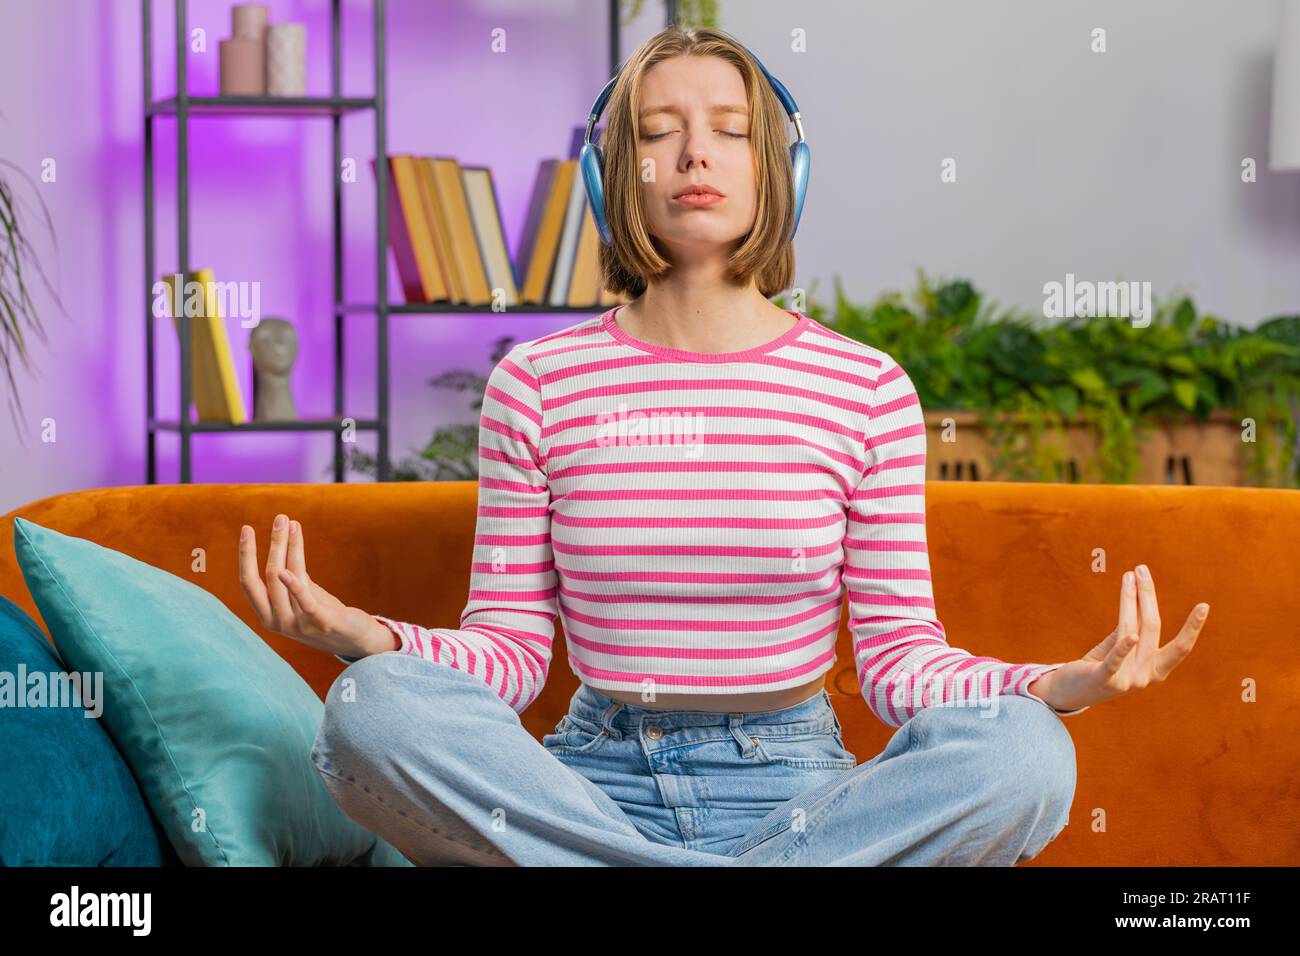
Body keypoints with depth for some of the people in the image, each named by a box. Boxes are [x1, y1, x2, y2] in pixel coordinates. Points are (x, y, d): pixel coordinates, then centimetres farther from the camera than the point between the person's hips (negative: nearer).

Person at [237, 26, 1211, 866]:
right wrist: (361, 636, -17)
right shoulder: (538, 385, 4)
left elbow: (900, 654, 2)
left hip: (791, 779, 0)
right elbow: (510, 647, 3)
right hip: (595, 775, 0)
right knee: (372, 708, -29)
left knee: (1023, 751, -31)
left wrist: (1064, 684, -16)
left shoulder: (867, 390, 2)